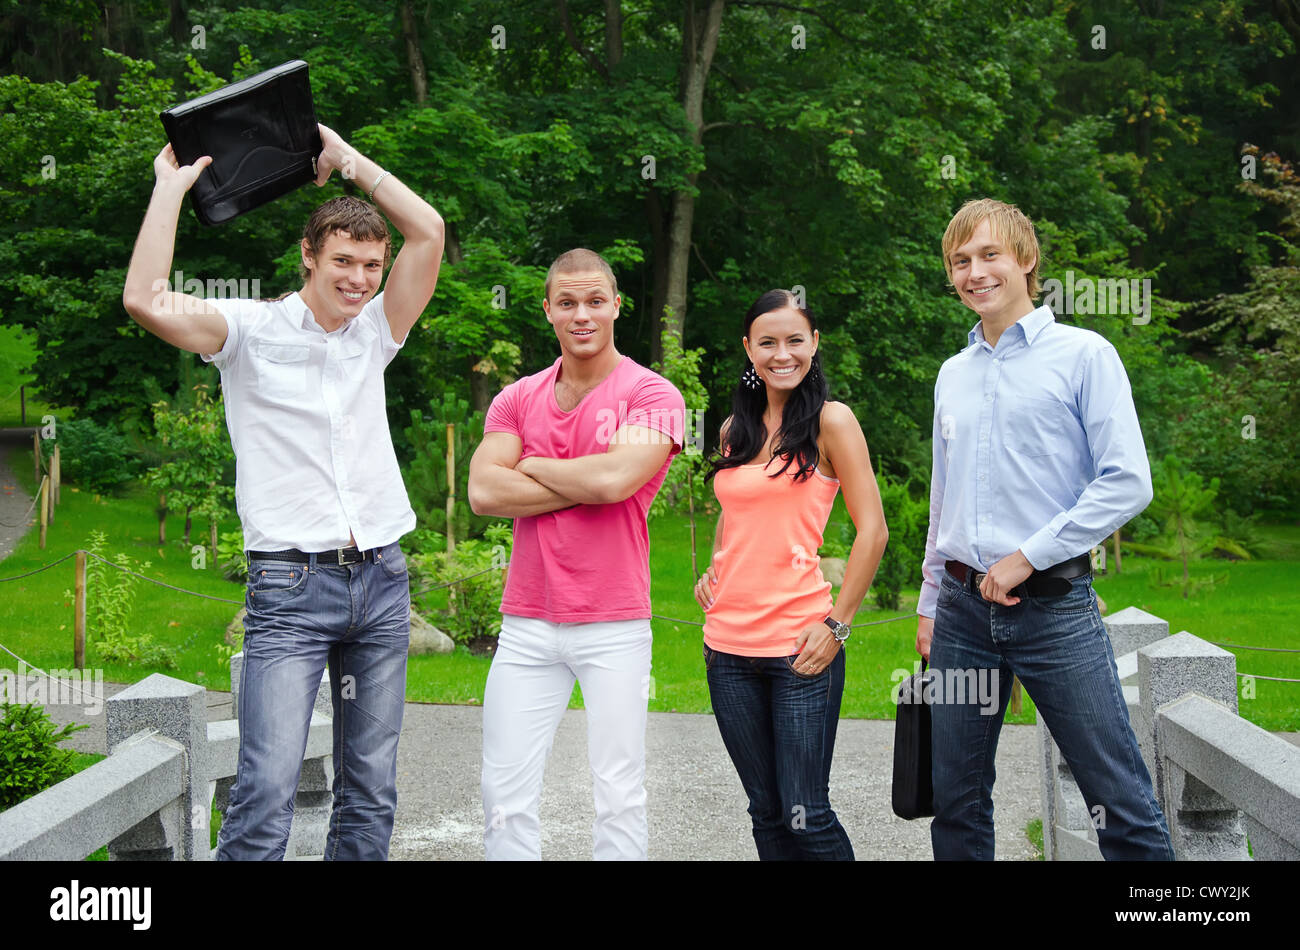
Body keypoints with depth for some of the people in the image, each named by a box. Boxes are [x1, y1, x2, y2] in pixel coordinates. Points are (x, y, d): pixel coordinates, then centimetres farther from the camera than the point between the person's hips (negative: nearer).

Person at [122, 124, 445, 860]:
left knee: (372, 793, 7)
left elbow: (429, 232, 4)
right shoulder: (252, 330, -1)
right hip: (292, 586, -5)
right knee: (267, 792, -14)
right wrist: (172, 186, -9)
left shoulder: (375, 333, 12)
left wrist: (348, 159, 4)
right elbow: (147, 302, -17)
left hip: (382, 581, 5)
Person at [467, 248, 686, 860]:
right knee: (506, 796, 3)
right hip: (527, 624, 3)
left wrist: (531, 466, -2)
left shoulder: (652, 395, -2)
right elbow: (484, 492, -4)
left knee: (620, 798, 1)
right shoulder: (517, 399, 10)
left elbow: (614, 479, -18)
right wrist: (586, 484, -10)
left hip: (615, 626, -3)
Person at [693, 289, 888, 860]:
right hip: (729, 645, 5)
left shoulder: (830, 421, -3)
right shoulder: (735, 429, 13)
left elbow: (873, 531, -6)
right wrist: (713, 568, 9)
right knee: (766, 811, 10)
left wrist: (837, 624, -10)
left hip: (800, 647, -5)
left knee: (805, 816, -6)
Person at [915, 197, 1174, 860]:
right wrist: (930, 604, 18)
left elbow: (1127, 483, -10)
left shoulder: (1083, 354, -3)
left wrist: (1027, 557, -12)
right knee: (956, 803, 9)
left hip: (1053, 604, -5)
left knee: (1120, 802, -6)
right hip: (963, 606, 5)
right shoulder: (953, 374, 15)